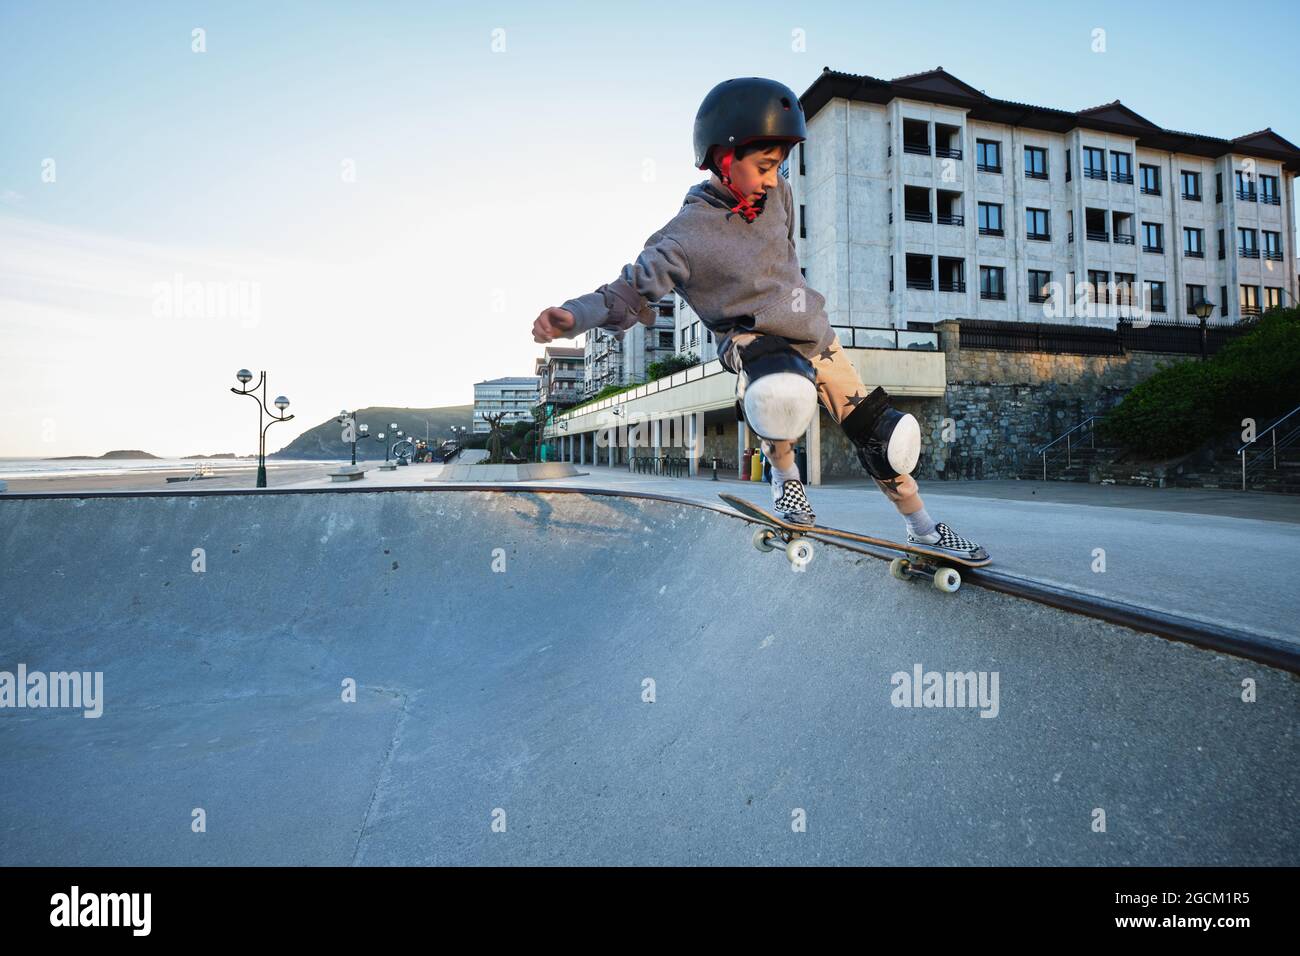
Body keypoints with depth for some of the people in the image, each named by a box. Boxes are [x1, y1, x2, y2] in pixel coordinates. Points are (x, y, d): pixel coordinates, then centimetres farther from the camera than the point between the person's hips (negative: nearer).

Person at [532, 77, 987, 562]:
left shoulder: (777, 193, 1)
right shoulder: (688, 235, -19)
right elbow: (631, 290, -24)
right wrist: (572, 315, -42)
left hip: (815, 336, 7)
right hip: (756, 342, -6)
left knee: (883, 436, 6)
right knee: (783, 395, -42)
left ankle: (925, 530, 29)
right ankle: (785, 478, -8)